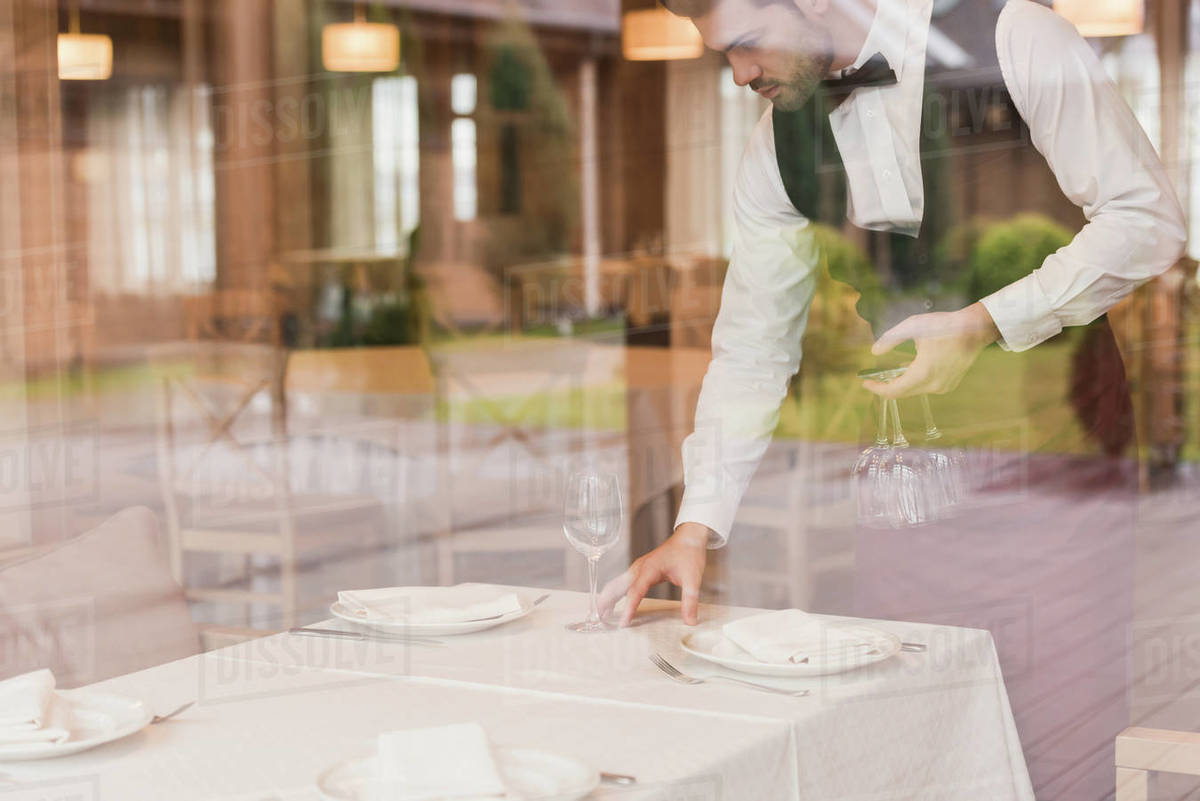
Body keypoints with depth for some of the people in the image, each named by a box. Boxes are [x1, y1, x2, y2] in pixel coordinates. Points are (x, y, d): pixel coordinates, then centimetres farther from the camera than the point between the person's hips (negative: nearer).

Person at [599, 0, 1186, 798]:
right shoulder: (780, 143, 4)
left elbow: (1149, 218, -8)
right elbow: (750, 349, 7)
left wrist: (984, 323, -18)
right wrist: (698, 523, -1)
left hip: (1054, 440, -3)